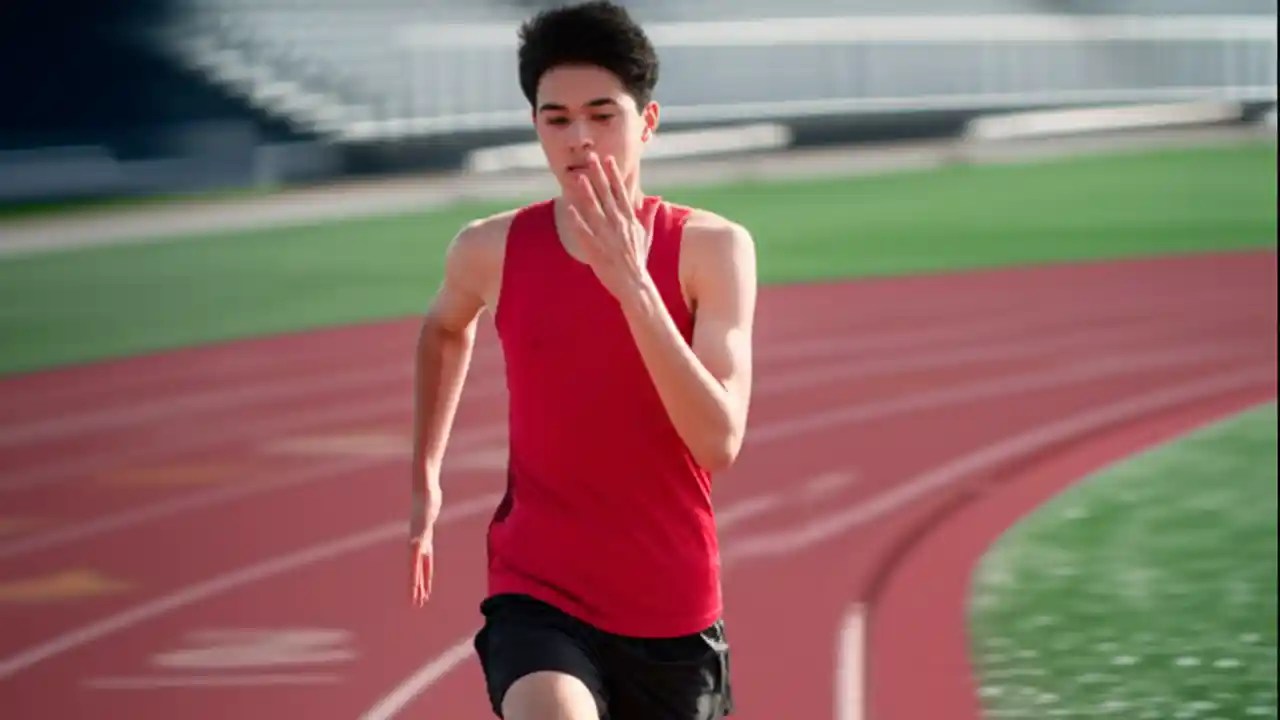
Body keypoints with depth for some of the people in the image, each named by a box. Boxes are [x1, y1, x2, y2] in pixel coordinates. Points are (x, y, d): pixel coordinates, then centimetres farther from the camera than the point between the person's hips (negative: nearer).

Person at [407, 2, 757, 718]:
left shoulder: (712, 248, -9)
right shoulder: (492, 251, -3)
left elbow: (720, 441, -21)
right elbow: (445, 329, 24)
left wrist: (633, 285, -29)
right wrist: (426, 477, 24)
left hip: (676, 612, 1)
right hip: (538, 596, -1)